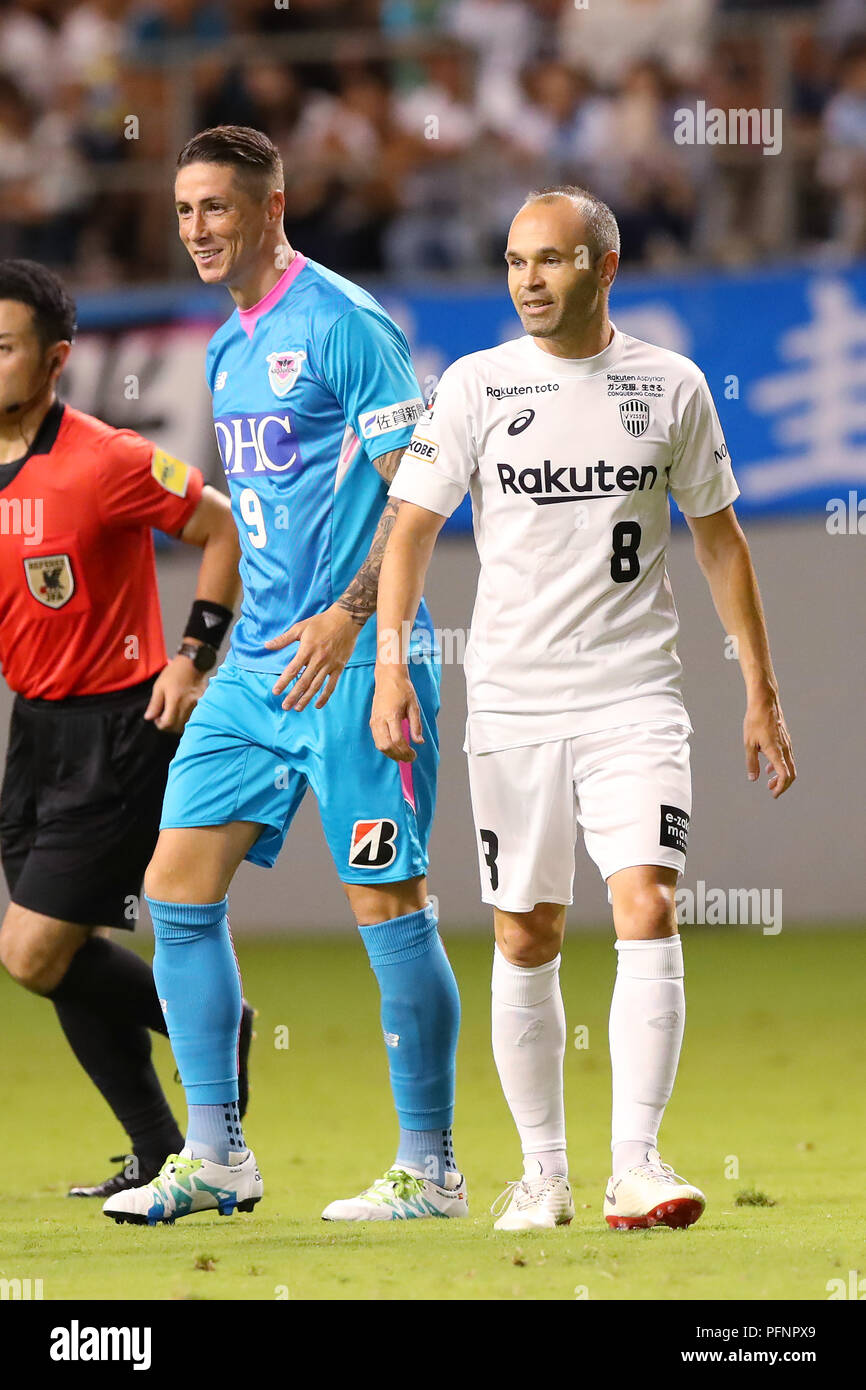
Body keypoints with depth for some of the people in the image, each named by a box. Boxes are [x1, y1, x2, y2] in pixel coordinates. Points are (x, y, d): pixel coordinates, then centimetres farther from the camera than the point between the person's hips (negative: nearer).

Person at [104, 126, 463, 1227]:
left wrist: (348, 616, -20)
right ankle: (214, 1155, 9)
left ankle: (430, 1169, 3)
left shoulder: (343, 325, -10)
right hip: (259, 663, 9)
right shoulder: (229, 351, 16)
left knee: (388, 905, -4)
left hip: (351, 664, -9)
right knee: (178, 888, 3)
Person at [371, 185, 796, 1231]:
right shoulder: (474, 387, 2)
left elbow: (719, 538, 12)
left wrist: (760, 694, 10)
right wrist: (391, 666, -11)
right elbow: (411, 529, 3)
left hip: (634, 695, 0)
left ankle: (634, 1164, -17)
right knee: (526, 941, 4)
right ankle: (541, 1172, 16)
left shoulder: (670, 387, 4)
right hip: (511, 701, 1)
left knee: (648, 909, -16)